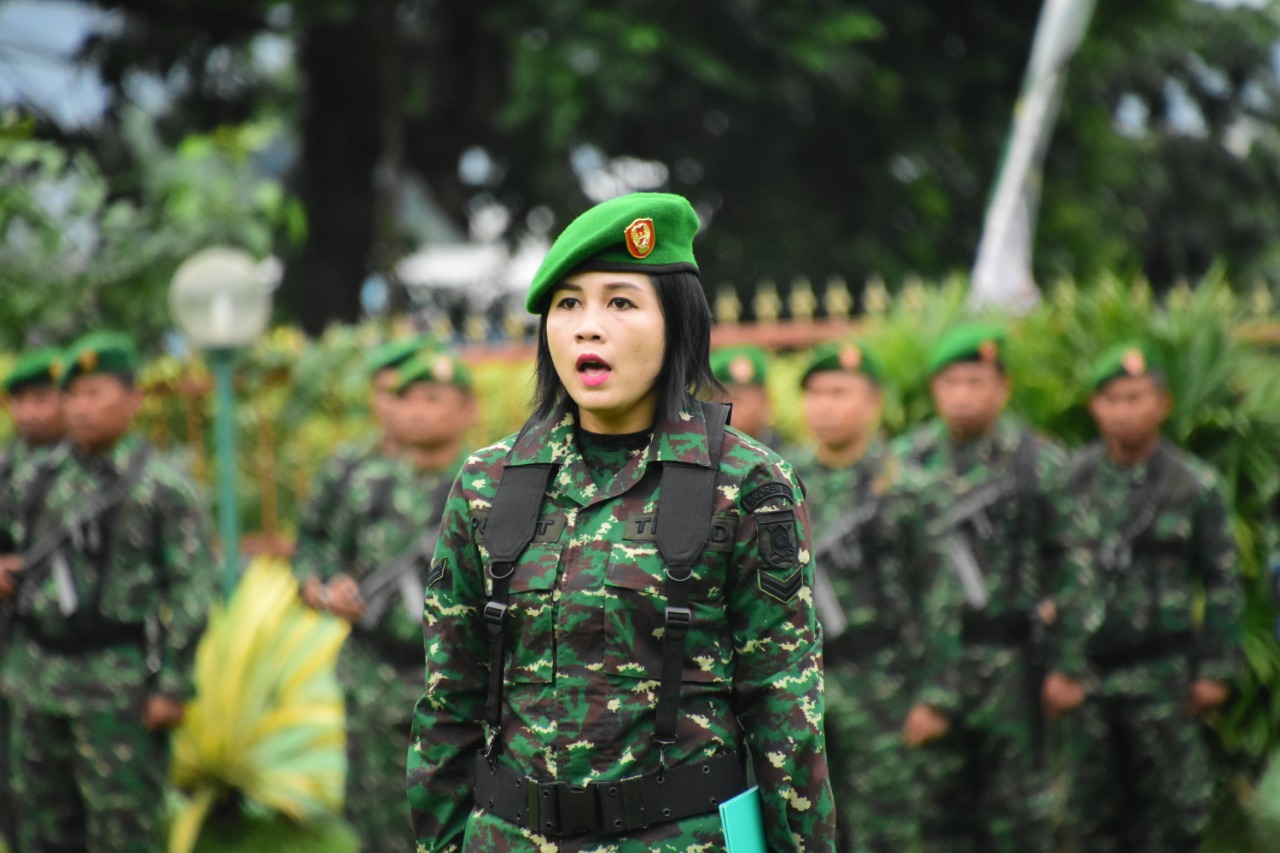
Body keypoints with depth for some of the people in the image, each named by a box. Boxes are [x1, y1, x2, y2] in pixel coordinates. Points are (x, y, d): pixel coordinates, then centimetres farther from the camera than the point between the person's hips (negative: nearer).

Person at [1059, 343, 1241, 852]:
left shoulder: (1195, 486, -1)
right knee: (1095, 811, 8)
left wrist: (1215, 671, -3)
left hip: (1161, 675, -2)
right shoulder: (1070, 481, 3)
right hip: (1086, 670, 2)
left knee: (1172, 810, 1)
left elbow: (1223, 583, 1)